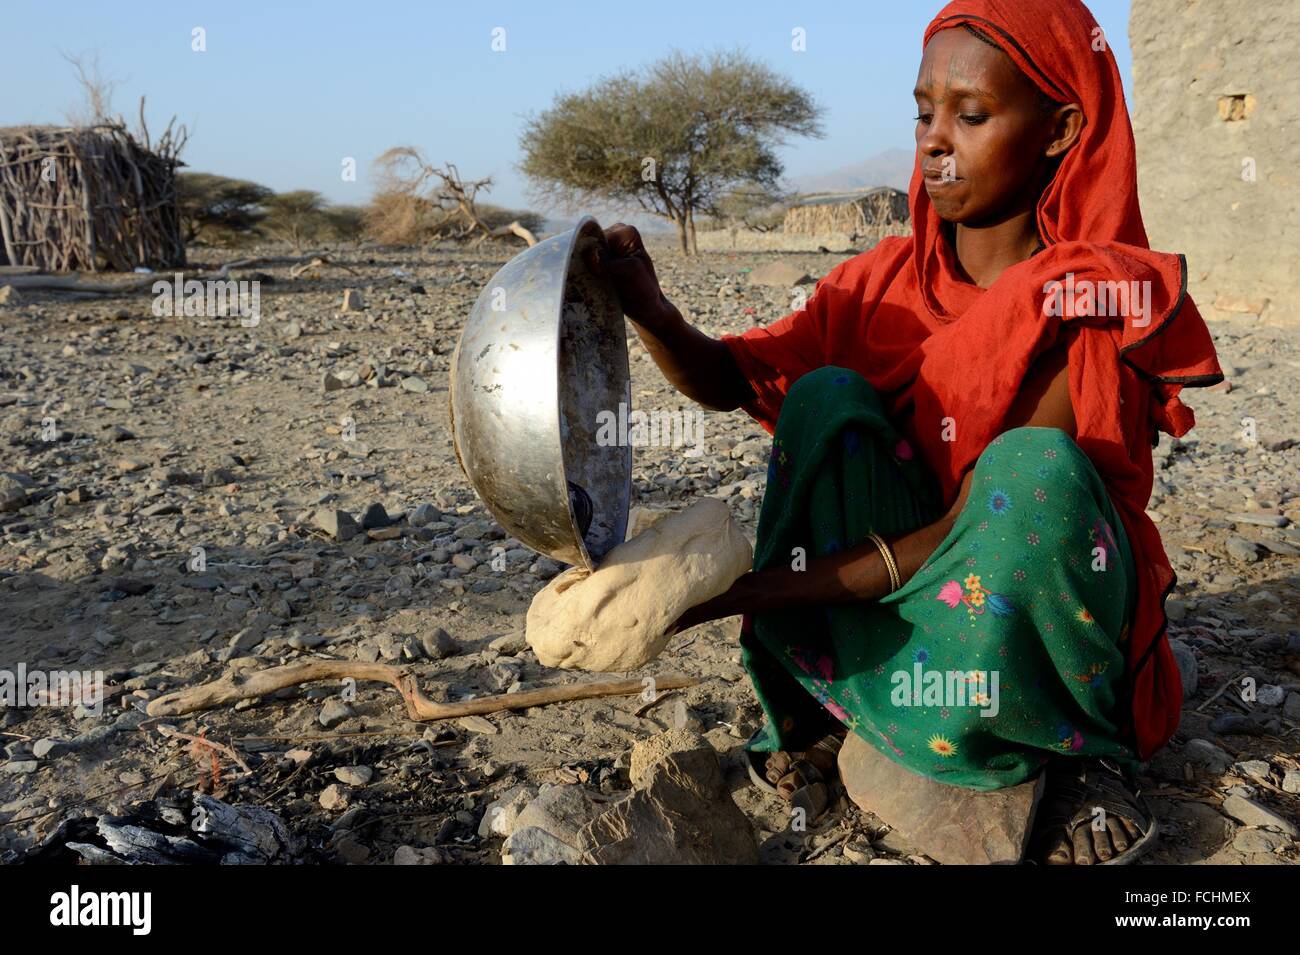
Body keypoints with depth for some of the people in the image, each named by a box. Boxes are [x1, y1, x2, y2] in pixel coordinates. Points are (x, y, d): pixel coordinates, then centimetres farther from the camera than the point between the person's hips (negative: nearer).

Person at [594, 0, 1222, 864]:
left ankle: (1091, 749, -9)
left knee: (1031, 465, -34)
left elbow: (971, 529, -25)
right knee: (825, 399, -19)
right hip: (887, 597, 4)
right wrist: (650, 310, -29)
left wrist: (744, 591, -30)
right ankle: (821, 700, -9)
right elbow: (731, 379, -6)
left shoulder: (1094, 307, -18)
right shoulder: (887, 283, -2)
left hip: (1035, 622, -3)